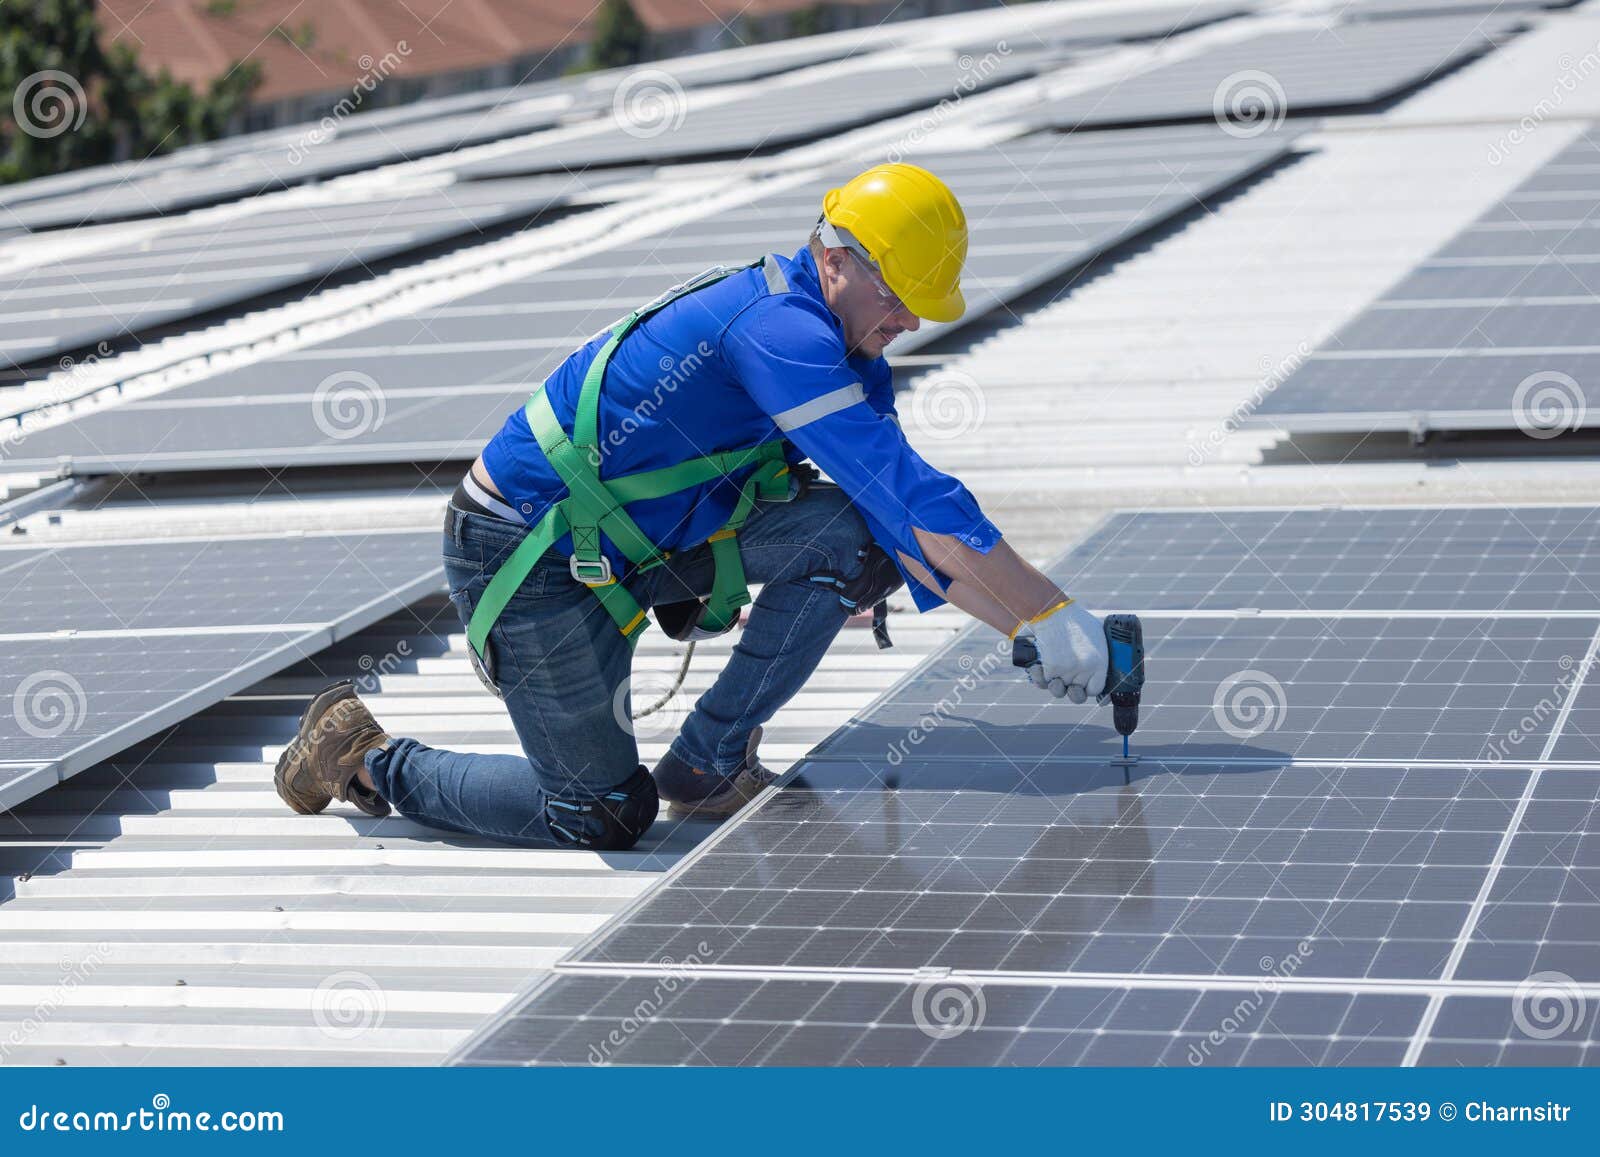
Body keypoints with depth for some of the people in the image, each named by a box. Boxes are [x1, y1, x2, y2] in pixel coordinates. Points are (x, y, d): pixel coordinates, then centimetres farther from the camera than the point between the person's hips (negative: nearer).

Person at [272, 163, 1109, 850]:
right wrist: (1050, 613, -27)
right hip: (527, 554, -9)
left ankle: (710, 759, 3)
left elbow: (907, 518, 7)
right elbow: (909, 491, -31)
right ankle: (365, 758, 14)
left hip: (644, 535, 9)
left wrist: (1023, 630, -3)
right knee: (602, 817, -3)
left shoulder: (849, 360, 5)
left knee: (854, 536, -7)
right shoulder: (780, 329, -26)